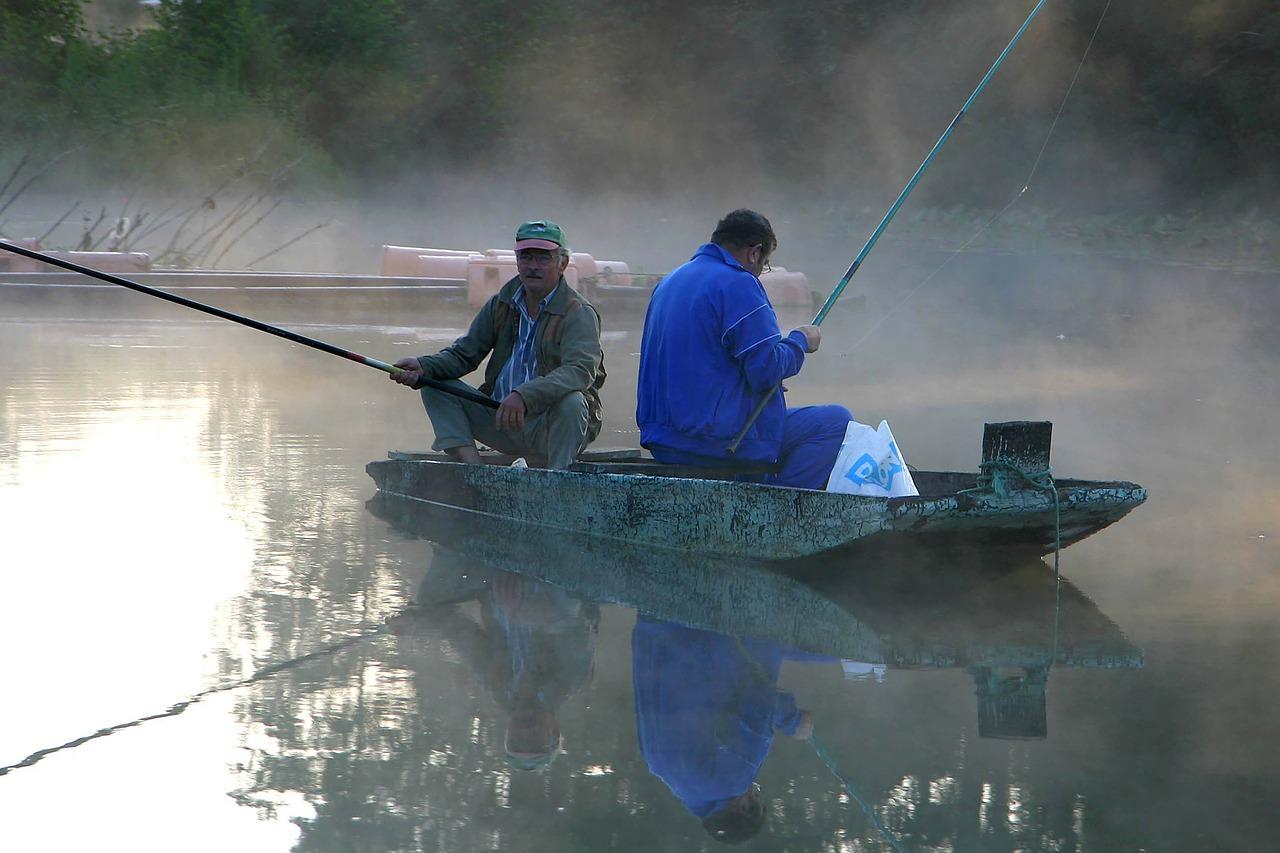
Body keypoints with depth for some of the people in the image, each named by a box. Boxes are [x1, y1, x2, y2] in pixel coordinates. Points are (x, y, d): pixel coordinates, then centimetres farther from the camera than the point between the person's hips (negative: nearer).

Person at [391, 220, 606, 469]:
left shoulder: (579, 313, -12)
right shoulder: (502, 304, 8)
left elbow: (581, 371, -29)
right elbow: (463, 354, 10)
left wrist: (524, 396, -44)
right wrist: (423, 366, -12)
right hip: (501, 418, 6)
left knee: (571, 401, -36)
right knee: (435, 385, -4)